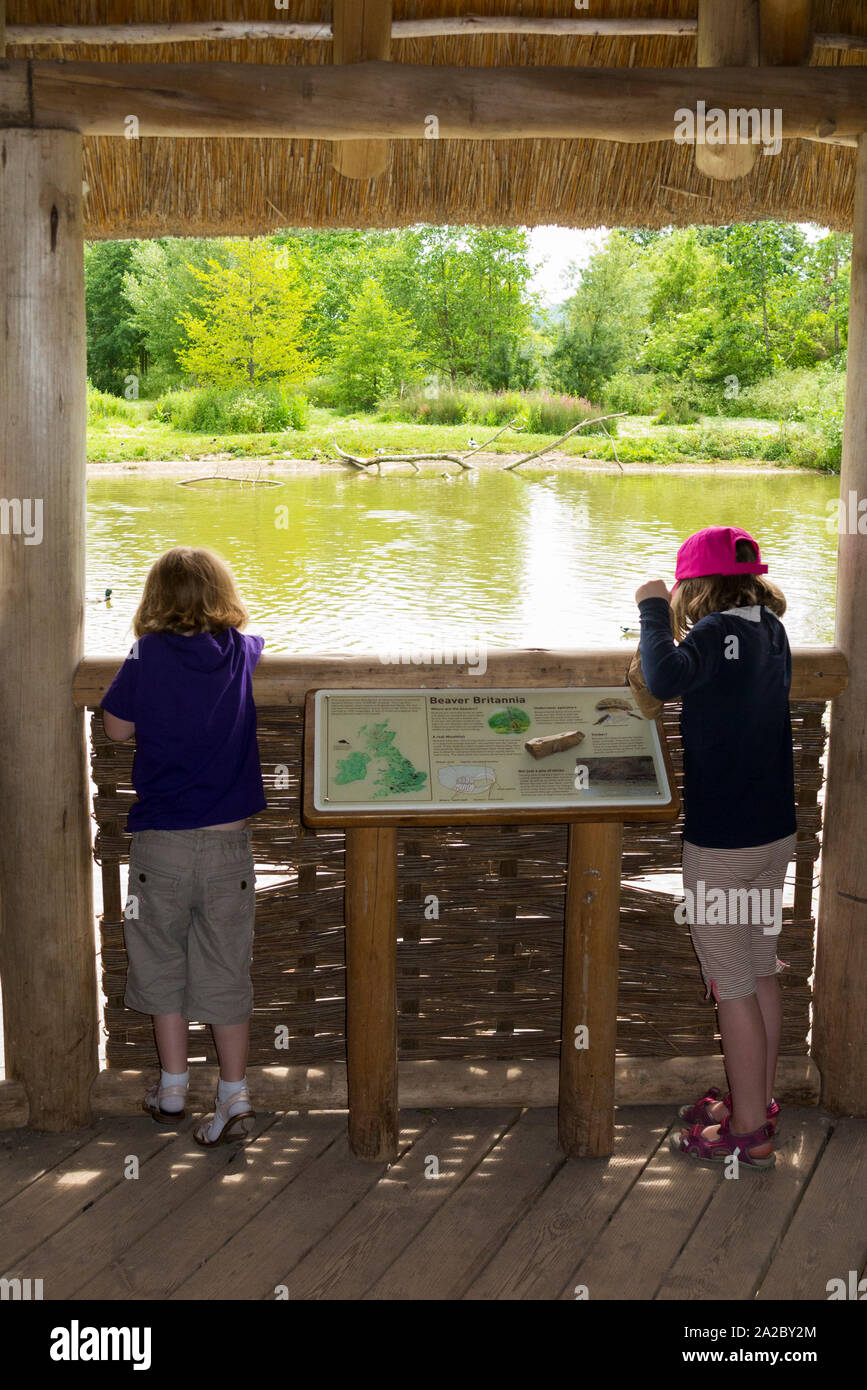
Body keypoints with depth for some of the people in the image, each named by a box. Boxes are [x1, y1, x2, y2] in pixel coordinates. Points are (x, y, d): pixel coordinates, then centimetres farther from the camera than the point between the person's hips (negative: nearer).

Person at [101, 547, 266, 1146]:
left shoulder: (149, 654, -7)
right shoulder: (243, 652, -1)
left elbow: (118, 727, 1)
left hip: (161, 842, -1)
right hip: (227, 841, 1)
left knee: (161, 963, 14)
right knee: (226, 970, 8)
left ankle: (173, 1089, 22)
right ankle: (235, 1096, 9)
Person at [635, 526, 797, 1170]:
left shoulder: (720, 630, -18)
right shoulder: (771, 631, 7)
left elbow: (664, 680, -37)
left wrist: (654, 607, -21)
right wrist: (665, 615, 15)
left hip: (723, 840, -8)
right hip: (775, 829, 8)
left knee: (732, 984, 2)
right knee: (761, 970, 19)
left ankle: (748, 1130, 12)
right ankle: (761, 1099, 32)